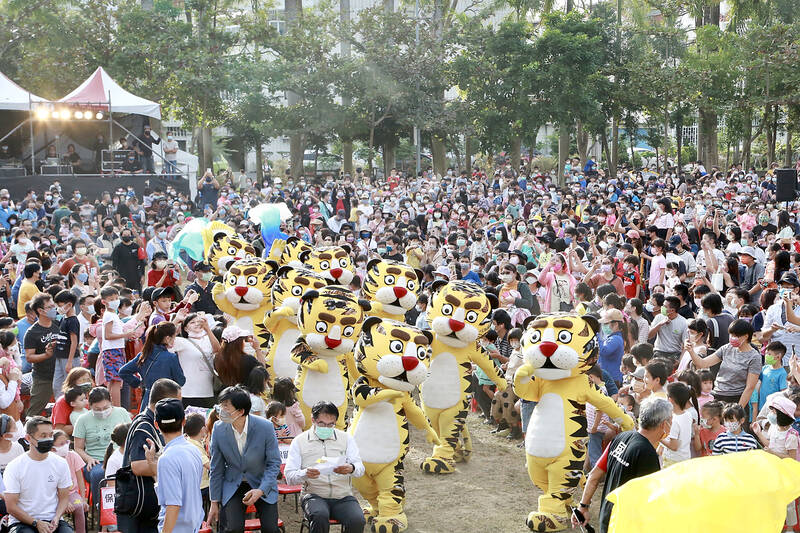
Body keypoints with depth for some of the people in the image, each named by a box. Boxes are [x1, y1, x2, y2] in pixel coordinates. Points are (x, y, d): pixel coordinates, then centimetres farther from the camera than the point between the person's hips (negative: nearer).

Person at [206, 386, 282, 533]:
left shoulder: (265, 427, -19)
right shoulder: (219, 429, -12)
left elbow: (274, 463, -10)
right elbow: (216, 469, -1)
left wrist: (261, 490, -23)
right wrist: (214, 503, 1)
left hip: (263, 484, -1)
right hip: (233, 485, 1)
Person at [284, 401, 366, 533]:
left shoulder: (346, 438, 13)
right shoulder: (299, 441, 6)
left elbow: (360, 469, 5)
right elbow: (289, 476, -1)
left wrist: (351, 468, -20)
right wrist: (305, 474, -24)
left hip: (343, 497, 2)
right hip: (314, 496, -2)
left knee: (358, 521, -29)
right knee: (320, 516, -36)